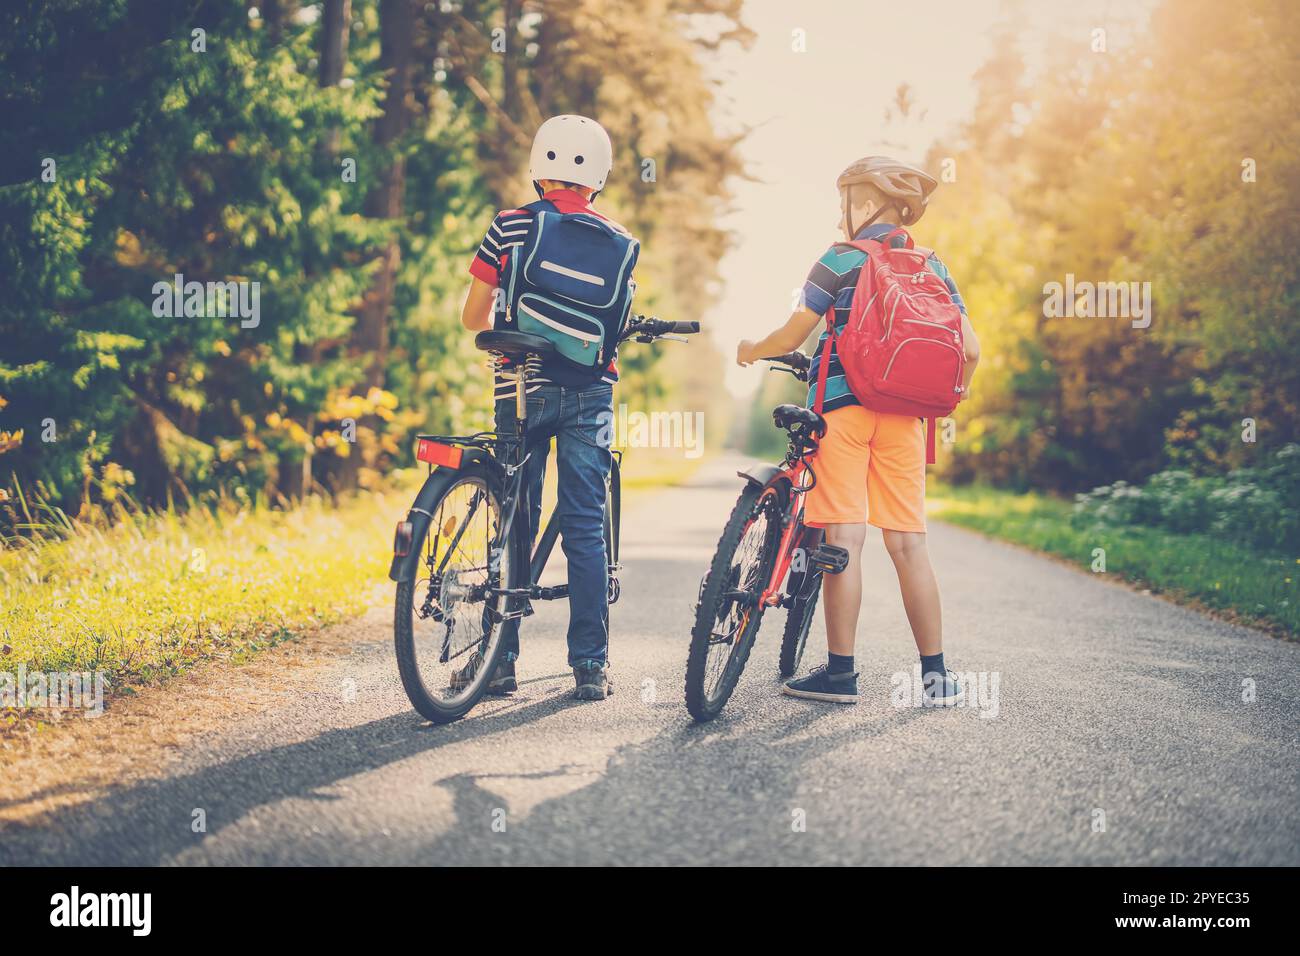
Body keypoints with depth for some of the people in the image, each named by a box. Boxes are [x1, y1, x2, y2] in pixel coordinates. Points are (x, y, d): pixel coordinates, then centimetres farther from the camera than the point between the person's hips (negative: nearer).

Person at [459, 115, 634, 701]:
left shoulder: (508, 228, -2)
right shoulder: (617, 240, 4)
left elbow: (473, 317, 2)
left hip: (523, 388, -1)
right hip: (590, 391, 1)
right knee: (585, 527, 4)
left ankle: (501, 659, 9)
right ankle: (590, 666, 4)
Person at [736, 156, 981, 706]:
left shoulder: (840, 261, -1)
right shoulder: (932, 268, 12)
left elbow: (793, 336, 1)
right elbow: (969, 347, 7)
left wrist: (752, 351, 21)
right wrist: (957, 390, 26)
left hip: (841, 404, -4)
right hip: (903, 413, 5)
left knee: (843, 539, -5)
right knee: (908, 544, 7)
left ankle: (840, 672, -5)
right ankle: (935, 673, 7)